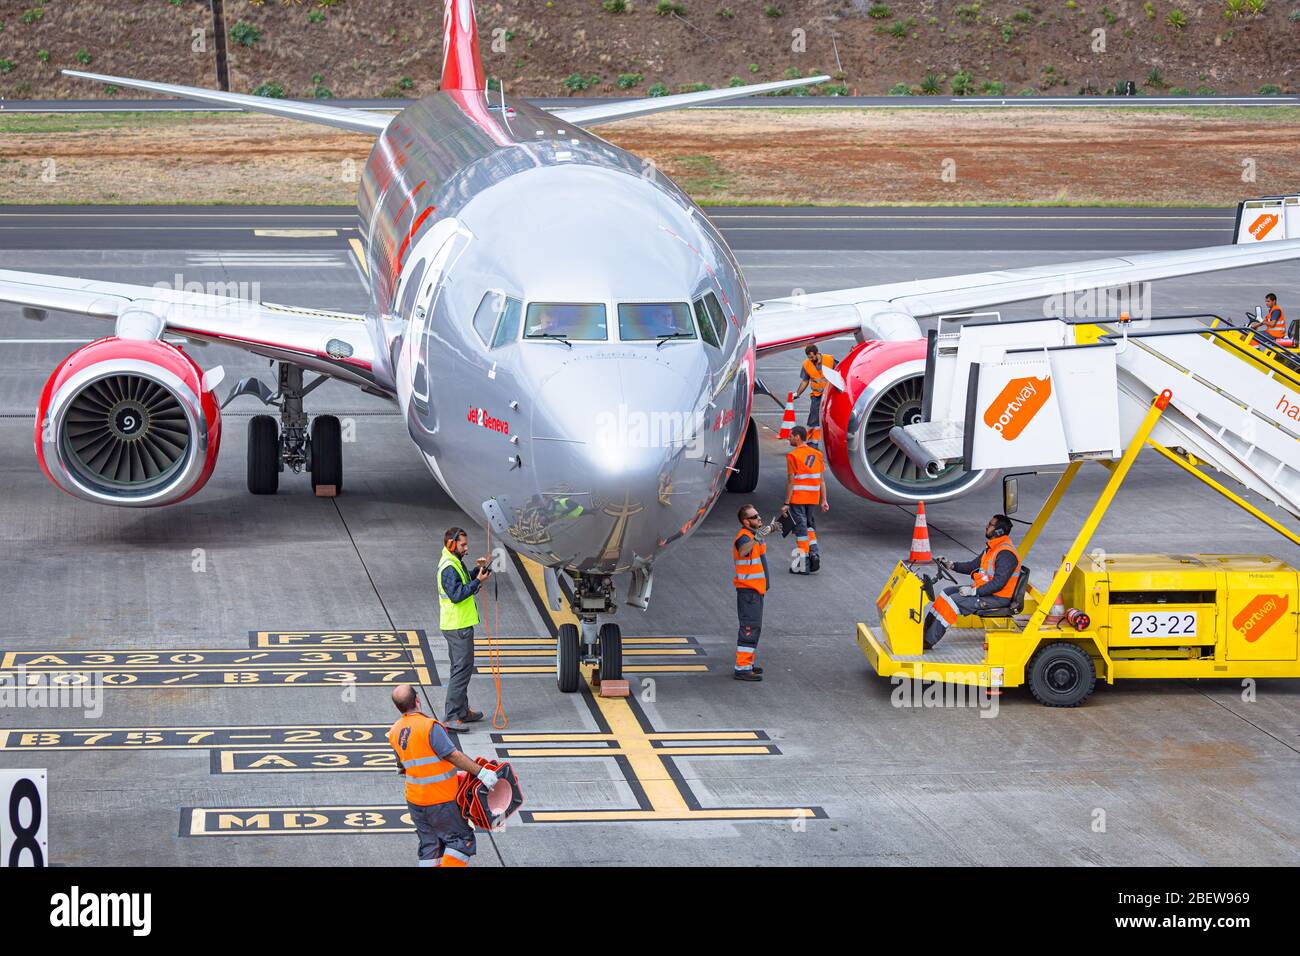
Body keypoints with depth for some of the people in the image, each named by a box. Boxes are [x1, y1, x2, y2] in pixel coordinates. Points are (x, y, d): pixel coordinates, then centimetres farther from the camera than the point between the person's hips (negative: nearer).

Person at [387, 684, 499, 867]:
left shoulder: (395, 732, 3)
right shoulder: (430, 726, -21)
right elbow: (453, 755, -23)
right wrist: (481, 772, -21)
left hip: (415, 800, 7)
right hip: (441, 801, -7)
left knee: (430, 844, 14)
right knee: (461, 838, 4)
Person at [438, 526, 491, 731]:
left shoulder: (455, 563, 14)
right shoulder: (449, 568, -19)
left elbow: (465, 586, 21)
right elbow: (457, 595, -27)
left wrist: (478, 571, 8)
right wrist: (478, 581, -24)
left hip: (460, 624, 11)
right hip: (458, 627, -11)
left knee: (461, 668, 18)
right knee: (462, 669, -11)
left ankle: (462, 711, 27)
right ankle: (452, 717, -12)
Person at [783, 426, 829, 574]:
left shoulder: (792, 456, -11)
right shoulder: (817, 454, 7)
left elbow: (791, 481, -13)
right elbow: (821, 480, 8)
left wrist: (786, 503, -9)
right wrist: (823, 500, 12)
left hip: (797, 499, -5)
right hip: (813, 499, 5)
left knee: (801, 528, 0)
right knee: (810, 526, 21)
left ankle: (803, 565, 2)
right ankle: (814, 552, 3)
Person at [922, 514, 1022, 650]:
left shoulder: (1006, 553, -21)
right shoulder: (992, 547, 12)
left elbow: (998, 583, -27)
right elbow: (974, 566, 19)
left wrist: (974, 591, -26)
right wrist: (951, 565, 6)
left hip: (997, 597, -10)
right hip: (983, 589, 10)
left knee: (952, 601, -20)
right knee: (946, 592, 5)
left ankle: (928, 641, -18)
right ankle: (925, 631, 3)